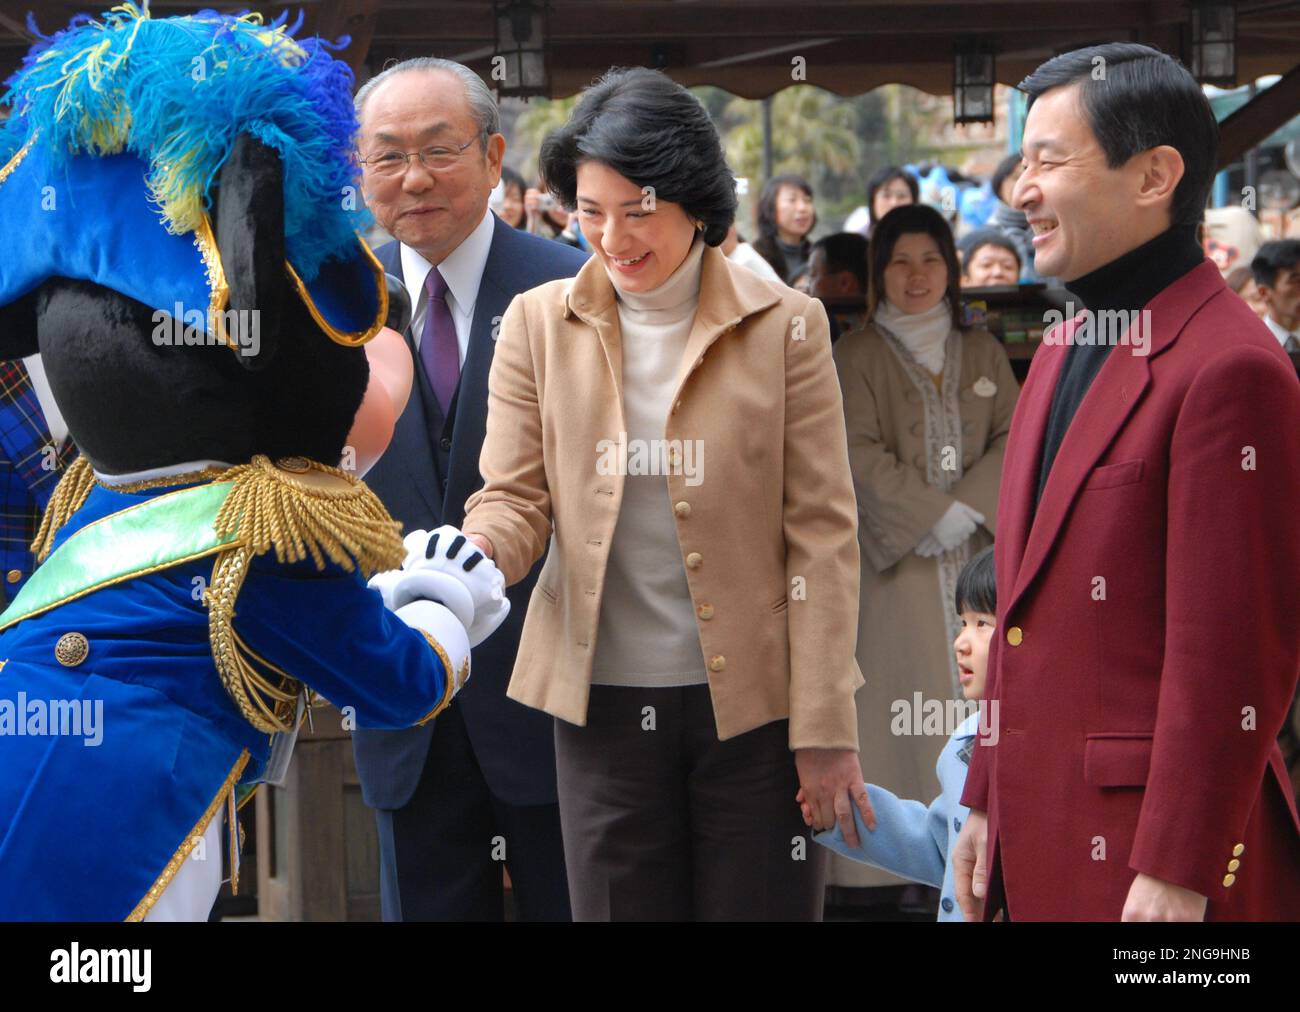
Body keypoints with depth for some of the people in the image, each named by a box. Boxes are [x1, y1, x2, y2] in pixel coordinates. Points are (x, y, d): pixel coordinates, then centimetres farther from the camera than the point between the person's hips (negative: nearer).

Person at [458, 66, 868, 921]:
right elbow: (515, 498, 3)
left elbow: (821, 533, -3)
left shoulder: (785, 325, -3)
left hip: (755, 699, -1)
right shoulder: (539, 323, 3)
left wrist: (825, 730, -7)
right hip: (604, 700, 2)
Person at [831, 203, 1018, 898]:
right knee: (900, 701, -6)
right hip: (894, 556, -3)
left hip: (975, 554, 3)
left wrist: (968, 508, -10)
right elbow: (861, 455, -7)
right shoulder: (857, 356, 2)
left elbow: (1013, 438, 5)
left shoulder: (981, 352, 14)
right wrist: (934, 517, -13)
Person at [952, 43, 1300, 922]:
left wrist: (1177, 872, -19)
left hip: (1154, 848, -8)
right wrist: (989, 802, 16)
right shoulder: (1065, 349, 14)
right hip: (1042, 834, 8)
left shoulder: (1229, 369, -16)